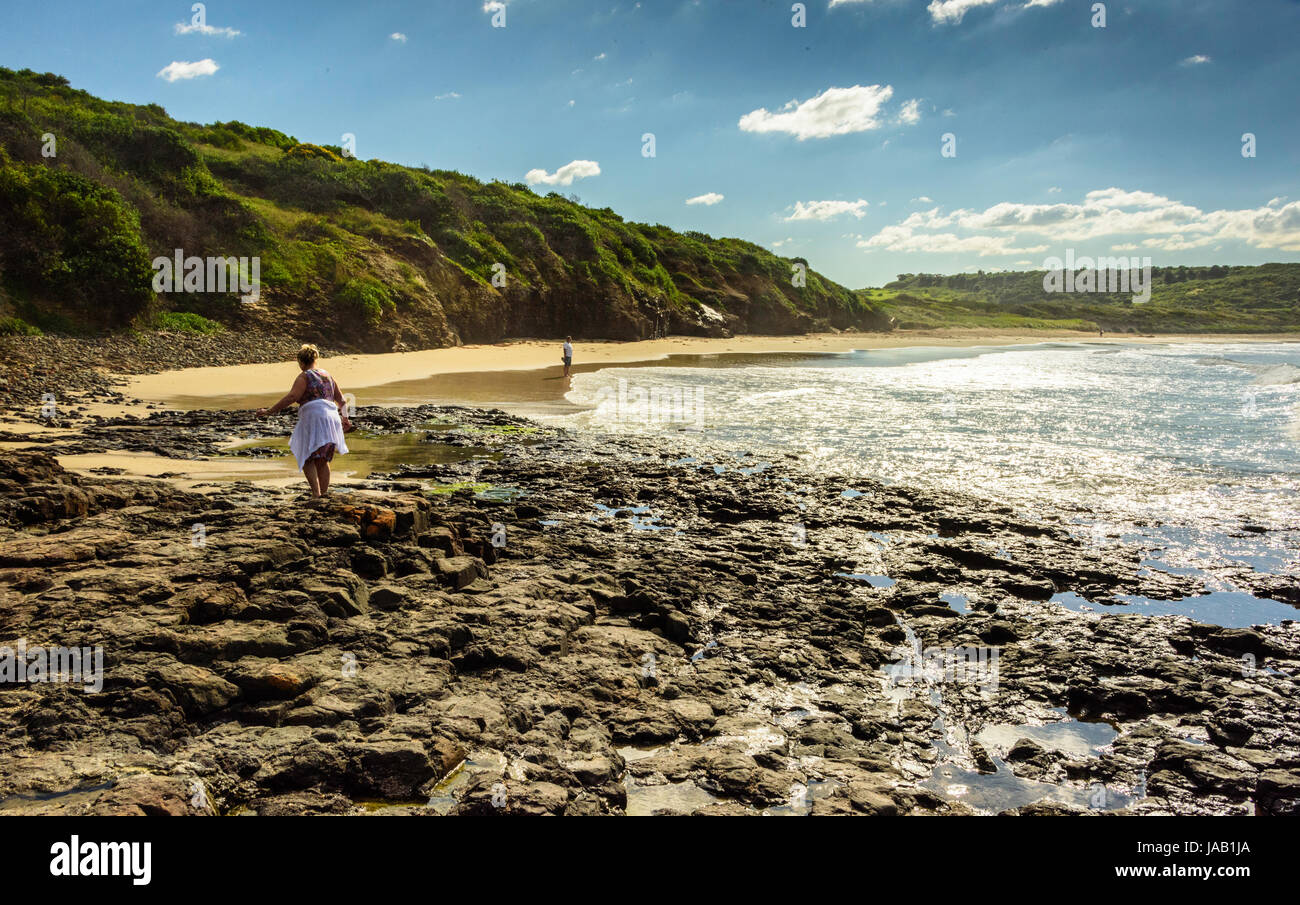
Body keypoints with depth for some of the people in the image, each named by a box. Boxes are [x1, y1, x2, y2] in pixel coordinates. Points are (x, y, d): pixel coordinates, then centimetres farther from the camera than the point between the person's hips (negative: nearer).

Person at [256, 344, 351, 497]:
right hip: (331, 418, 7)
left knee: (307, 458, 1)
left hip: (314, 417, -7)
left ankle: (316, 492, -13)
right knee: (322, 460, 15)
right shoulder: (326, 374, 20)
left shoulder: (304, 377, -1)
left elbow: (291, 397, -14)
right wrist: (344, 418, 30)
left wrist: (269, 411, -13)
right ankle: (324, 493, 15)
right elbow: (340, 398, 23)